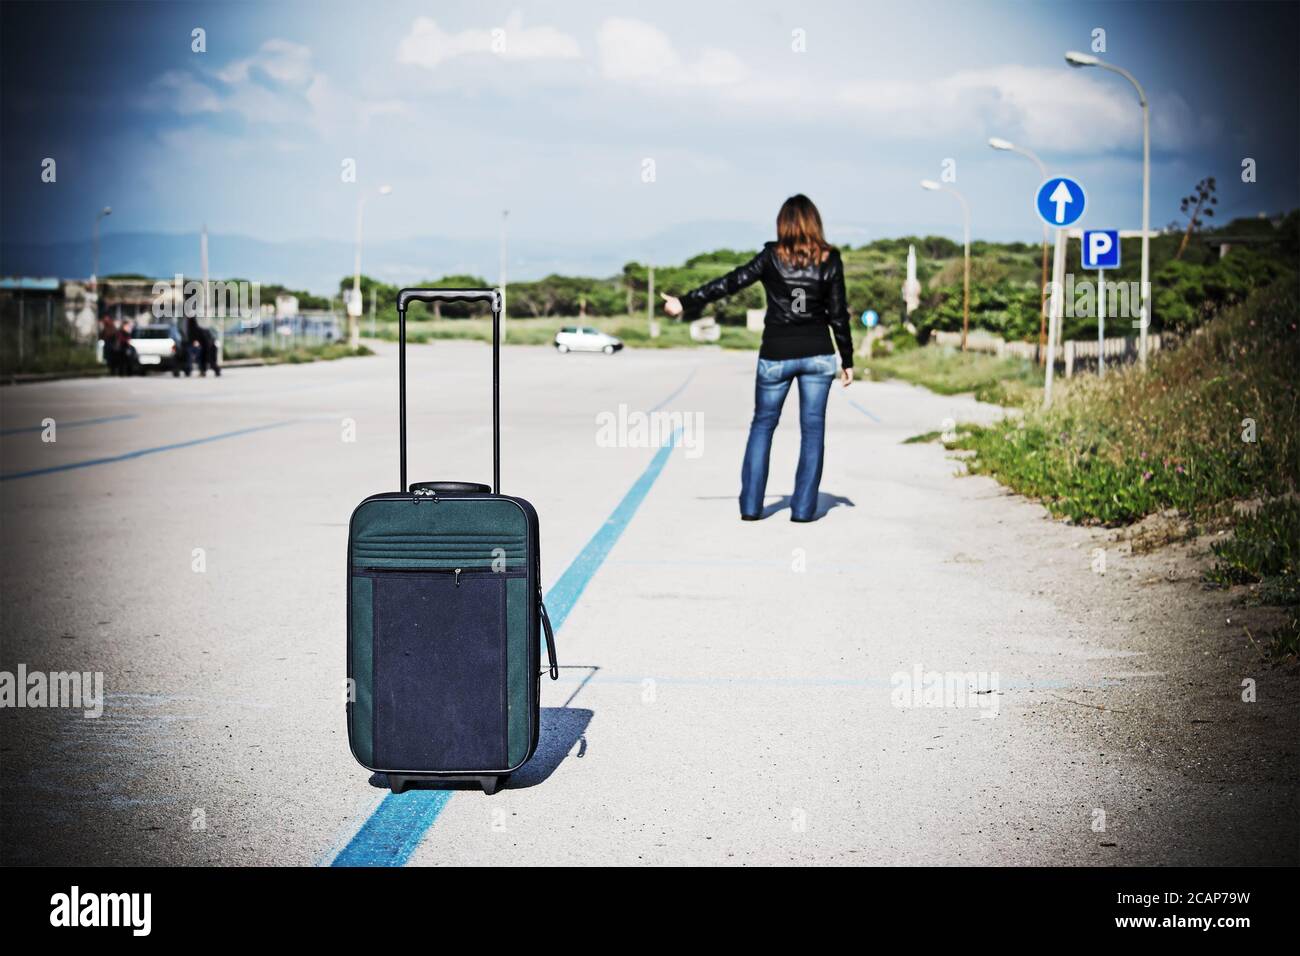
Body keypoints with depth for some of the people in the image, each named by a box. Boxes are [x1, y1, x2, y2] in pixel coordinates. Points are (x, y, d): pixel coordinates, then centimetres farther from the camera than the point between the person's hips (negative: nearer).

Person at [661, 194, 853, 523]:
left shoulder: (772, 257, -6)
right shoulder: (830, 261, -3)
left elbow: (730, 283, -9)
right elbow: (838, 314, -1)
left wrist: (686, 303, -5)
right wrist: (847, 360, 6)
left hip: (775, 356, 0)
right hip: (818, 355, 0)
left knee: (762, 425, 12)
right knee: (812, 428, 6)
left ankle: (750, 505, 8)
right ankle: (804, 507, 3)